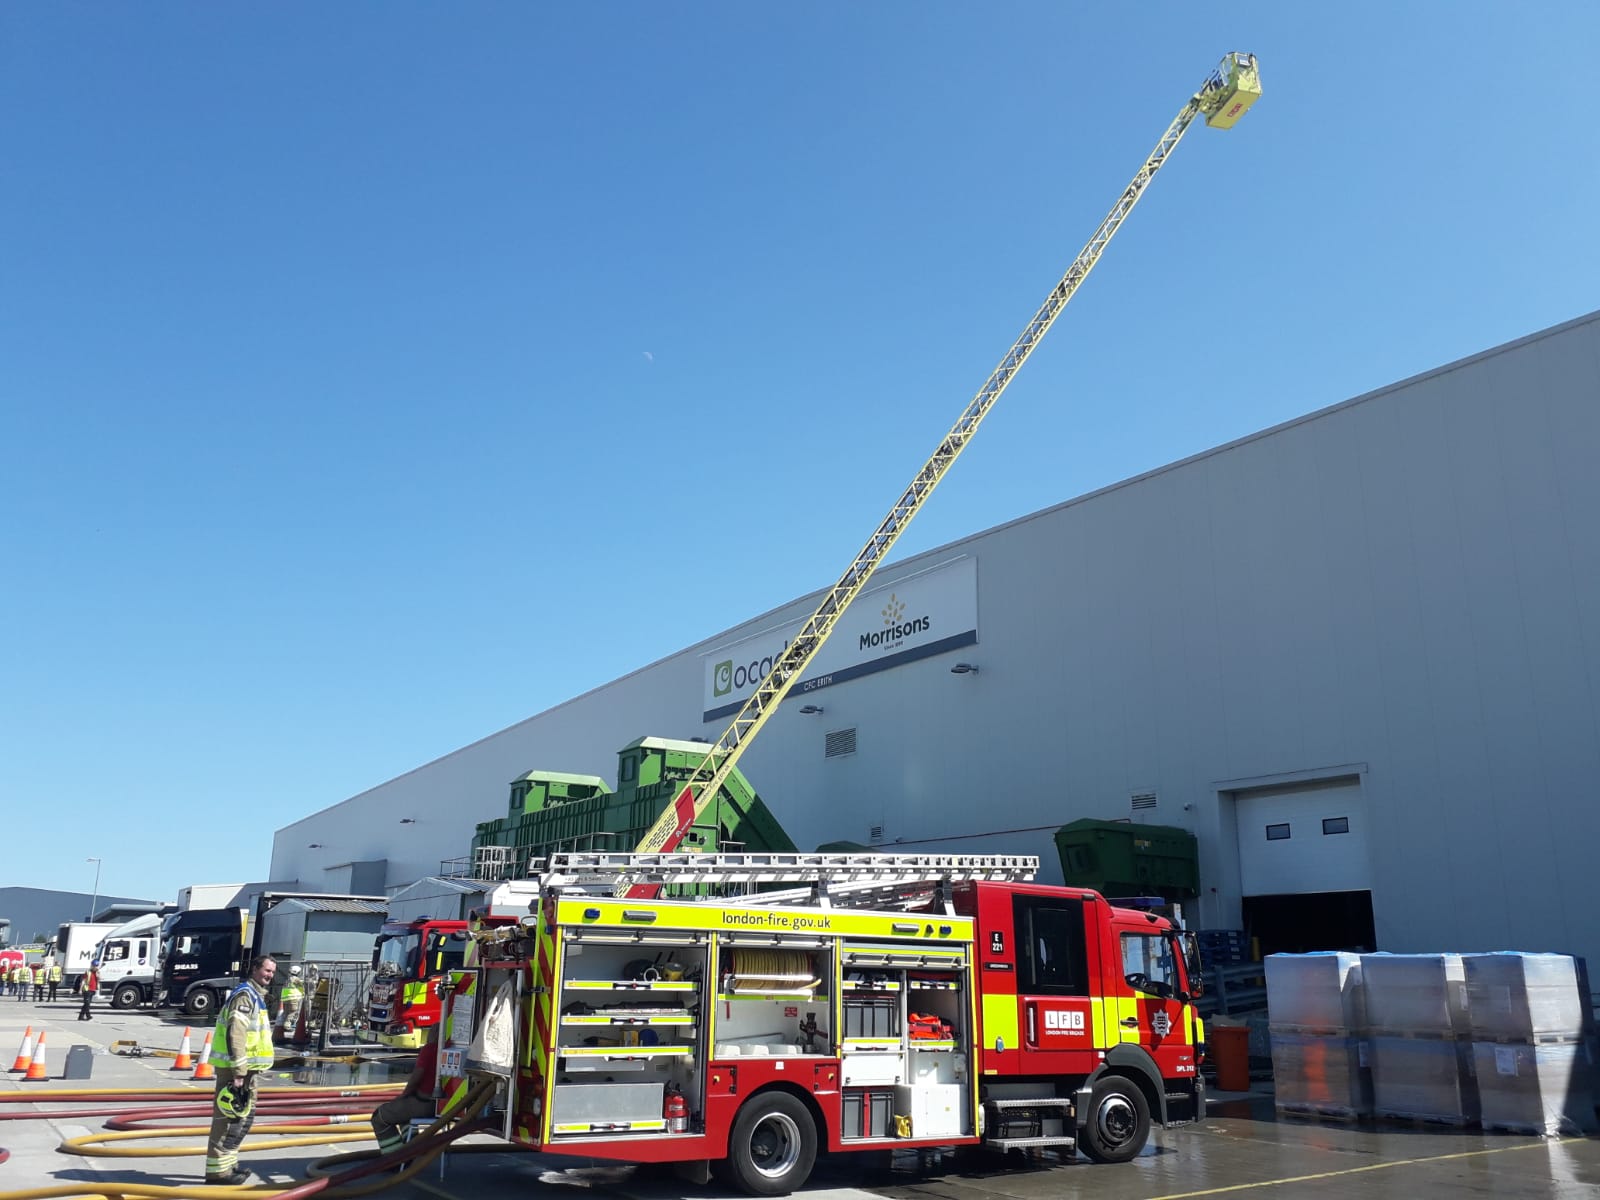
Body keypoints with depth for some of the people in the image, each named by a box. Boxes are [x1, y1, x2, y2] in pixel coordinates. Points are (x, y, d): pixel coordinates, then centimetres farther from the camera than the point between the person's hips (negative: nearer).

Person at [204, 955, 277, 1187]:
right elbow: (236, 1035, -23)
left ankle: (228, 1164, 26)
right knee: (229, 1119, -7)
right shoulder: (245, 995, -15)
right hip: (235, 1068, -11)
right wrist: (238, 1072, -25)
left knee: (243, 1117, 17)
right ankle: (218, 1170, -3)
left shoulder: (255, 995, 18)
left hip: (245, 1067, 11)